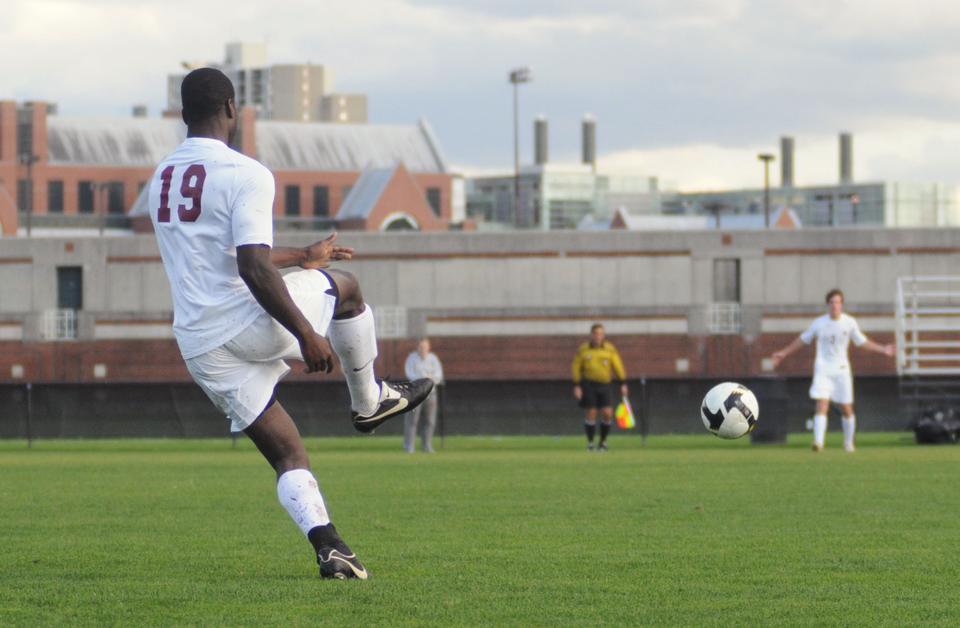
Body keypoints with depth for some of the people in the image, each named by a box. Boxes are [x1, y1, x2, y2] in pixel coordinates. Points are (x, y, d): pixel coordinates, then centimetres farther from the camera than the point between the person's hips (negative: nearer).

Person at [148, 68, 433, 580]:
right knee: (344, 287, 24)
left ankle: (327, 545, -8)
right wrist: (307, 334, -17)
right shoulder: (245, 175, -12)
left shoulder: (161, 179, 14)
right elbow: (253, 268, -22)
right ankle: (369, 400, 36)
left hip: (198, 343, 6)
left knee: (287, 455, 10)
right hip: (253, 323, -6)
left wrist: (301, 257, 34)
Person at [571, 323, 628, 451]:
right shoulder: (583, 349, 0)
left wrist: (623, 384, -2)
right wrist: (576, 386, -2)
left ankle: (603, 442, 12)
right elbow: (576, 367, 4)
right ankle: (590, 443, 10)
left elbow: (618, 366, 3)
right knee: (591, 414, -3)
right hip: (589, 384, -1)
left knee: (607, 413, -7)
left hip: (605, 385, 1)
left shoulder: (610, 349, 1)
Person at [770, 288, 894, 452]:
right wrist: (784, 353, 15)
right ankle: (818, 442, -28)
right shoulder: (819, 323, -1)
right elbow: (803, 339, 12)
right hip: (823, 370, -2)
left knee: (847, 409, 5)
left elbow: (862, 342, 13)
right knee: (822, 406, -19)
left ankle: (848, 443, 23)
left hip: (842, 371, 2)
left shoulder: (850, 323, 1)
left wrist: (883, 349, 6)